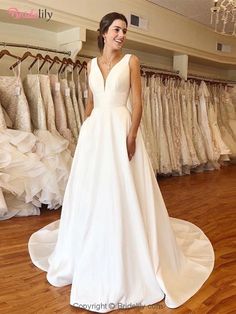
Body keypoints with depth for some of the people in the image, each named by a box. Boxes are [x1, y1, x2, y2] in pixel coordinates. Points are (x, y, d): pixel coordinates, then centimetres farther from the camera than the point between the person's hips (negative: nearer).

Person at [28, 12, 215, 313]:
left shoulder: (131, 61, 3)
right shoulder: (92, 64, 15)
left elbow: (137, 102, -4)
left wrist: (131, 135, -16)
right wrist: (85, 130, 13)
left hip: (121, 130, -4)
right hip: (94, 132, 4)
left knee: (123, 195, -3)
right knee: (91, 194, 8)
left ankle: (128, 264, 14)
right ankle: (91, 260, 28)